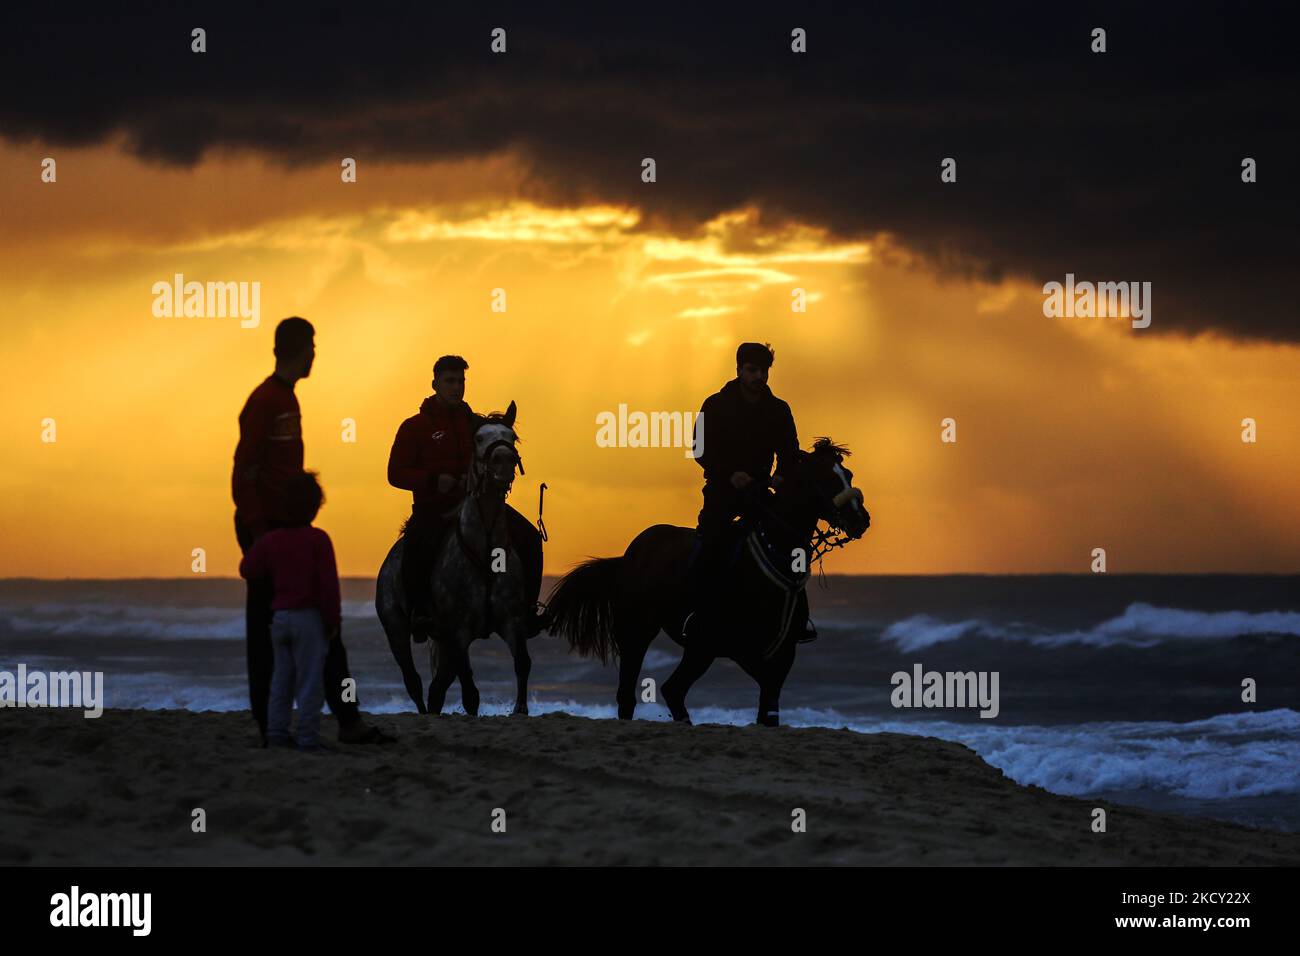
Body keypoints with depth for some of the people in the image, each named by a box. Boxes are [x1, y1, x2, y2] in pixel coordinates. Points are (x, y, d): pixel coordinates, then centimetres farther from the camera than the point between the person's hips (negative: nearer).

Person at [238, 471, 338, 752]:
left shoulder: (271, 540, 5)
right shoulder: (318, 539, -9)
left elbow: (247, 569, 8)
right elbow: (328, 584, -12)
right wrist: (333, 620, -5)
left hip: (280, 616, 5)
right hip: (309, 616, -5)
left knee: (282, 677, 13)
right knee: (310, 679, -4)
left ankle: (277, 732, 10)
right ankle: (308, 737, -6)